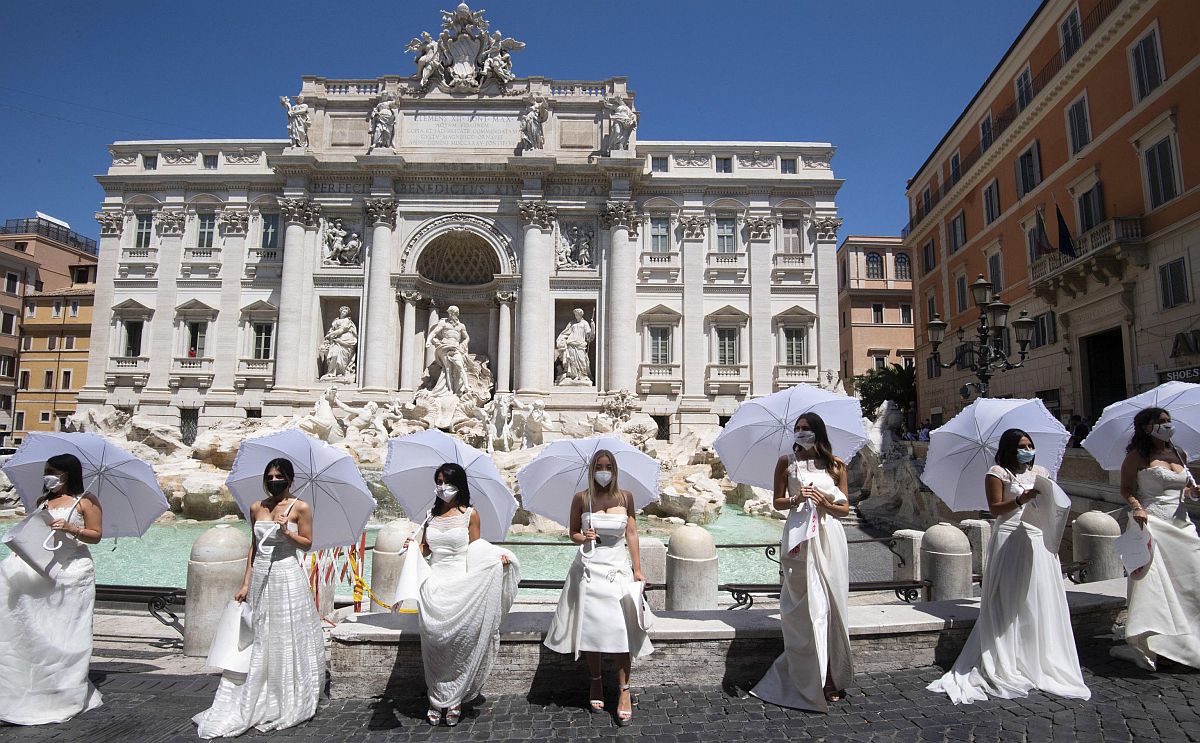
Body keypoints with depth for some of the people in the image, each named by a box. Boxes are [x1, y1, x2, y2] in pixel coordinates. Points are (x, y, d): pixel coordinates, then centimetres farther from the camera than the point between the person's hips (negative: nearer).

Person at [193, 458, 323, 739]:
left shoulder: (299, 508, -7)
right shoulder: (256, 507, 7)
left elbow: (307, 543, -3)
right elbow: (254, 547, 12)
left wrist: (286, 532, -21)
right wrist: (246, 583, 10)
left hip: (287, 578, -4)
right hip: (260, 577, 5)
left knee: (286, 641, 3)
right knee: (258, 640, 10)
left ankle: (287, 705, 16)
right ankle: (253, 704, 22)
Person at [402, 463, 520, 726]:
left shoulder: (470, 514, 3)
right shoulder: (432, 514, 12)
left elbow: (476, 550, 4)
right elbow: (425, 548, 16)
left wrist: (498, 557, -13)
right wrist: (412, 547, -5)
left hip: (461, 584, -3)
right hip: (434, 584, 3)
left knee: (458, 640, -7)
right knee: (433, 641, -3)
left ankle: (454, 700, 7)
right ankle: (437, 699, 11)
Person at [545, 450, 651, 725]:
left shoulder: (625, 497, 2)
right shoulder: (581, 498, -1)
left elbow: (632, 534, 4)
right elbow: (573, 533, 7)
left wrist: (637, 569, 0)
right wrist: (582, 538, -15)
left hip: (618, 568, 0)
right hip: (589, 568, 0)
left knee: (621, 628, -5)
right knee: (590, 626, 5)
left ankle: (624, 690, 5)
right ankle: (596, 683, 24)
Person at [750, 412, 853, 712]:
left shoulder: (836, 465, 7)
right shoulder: (787, 462, 6)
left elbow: (845, 508, 7)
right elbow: (777, 502, 7)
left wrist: (825, 503, -13)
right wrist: (796, 499, -12)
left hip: (829, 537, 2)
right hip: (800, 539, -2)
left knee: (830, 604, 4)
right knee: (807, 607, -4)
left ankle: (831, 677, 16)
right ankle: (809, 682, 6)